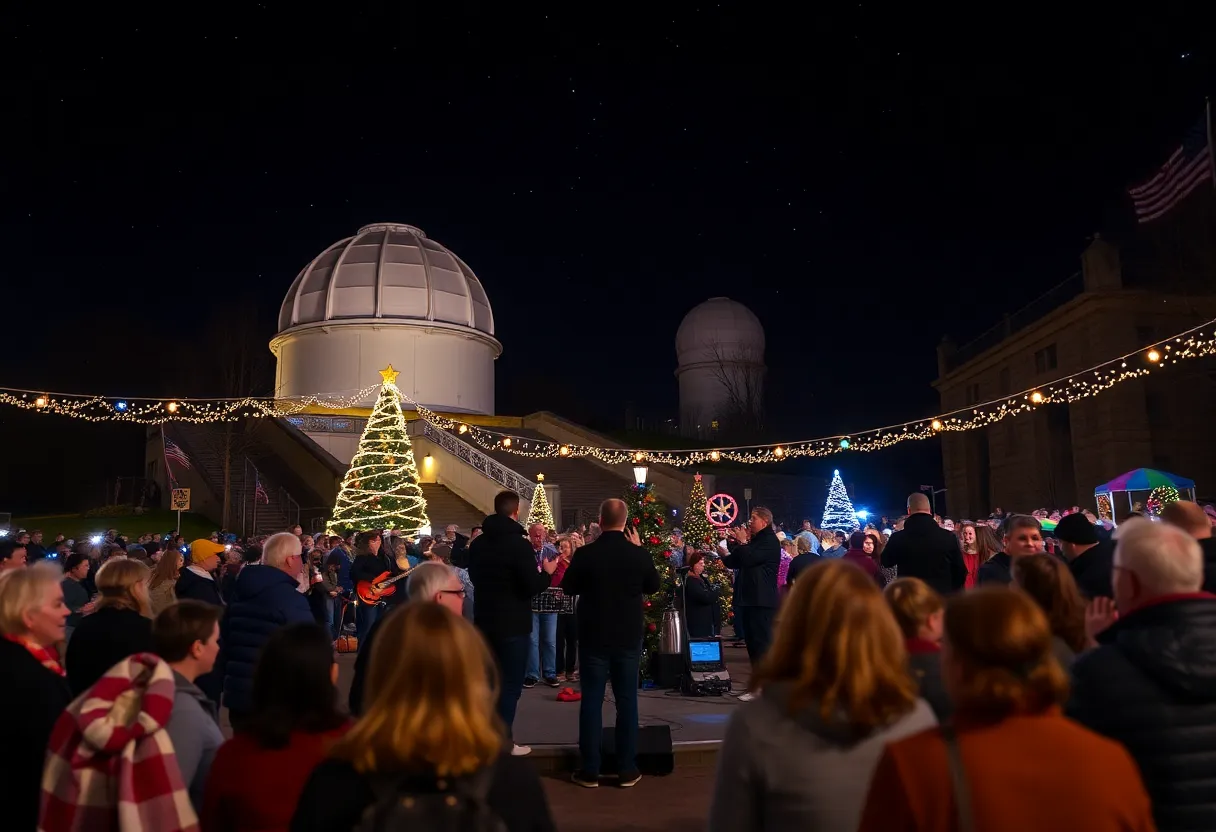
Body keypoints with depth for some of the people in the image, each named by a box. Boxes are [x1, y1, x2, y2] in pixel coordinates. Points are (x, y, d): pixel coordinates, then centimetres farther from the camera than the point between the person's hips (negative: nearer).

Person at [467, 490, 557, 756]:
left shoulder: (478, 543, 6)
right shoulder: (519, 544, -18)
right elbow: (532, 587, -20)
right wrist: (547, 573, -2)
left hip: (484, 621, 7)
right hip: (513, 624, -7)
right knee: (510, 684, 2)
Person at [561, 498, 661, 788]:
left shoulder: (585, 554, -12)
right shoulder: (639, 554, -8)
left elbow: (568, 588, 2)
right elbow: (653, 587, 9)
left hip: (593, 637, -1)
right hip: (629, 639, 1)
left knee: (591, 700, 6)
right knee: (627, 701, 8)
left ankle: (590, 771, 11)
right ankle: (627, 770, 13)